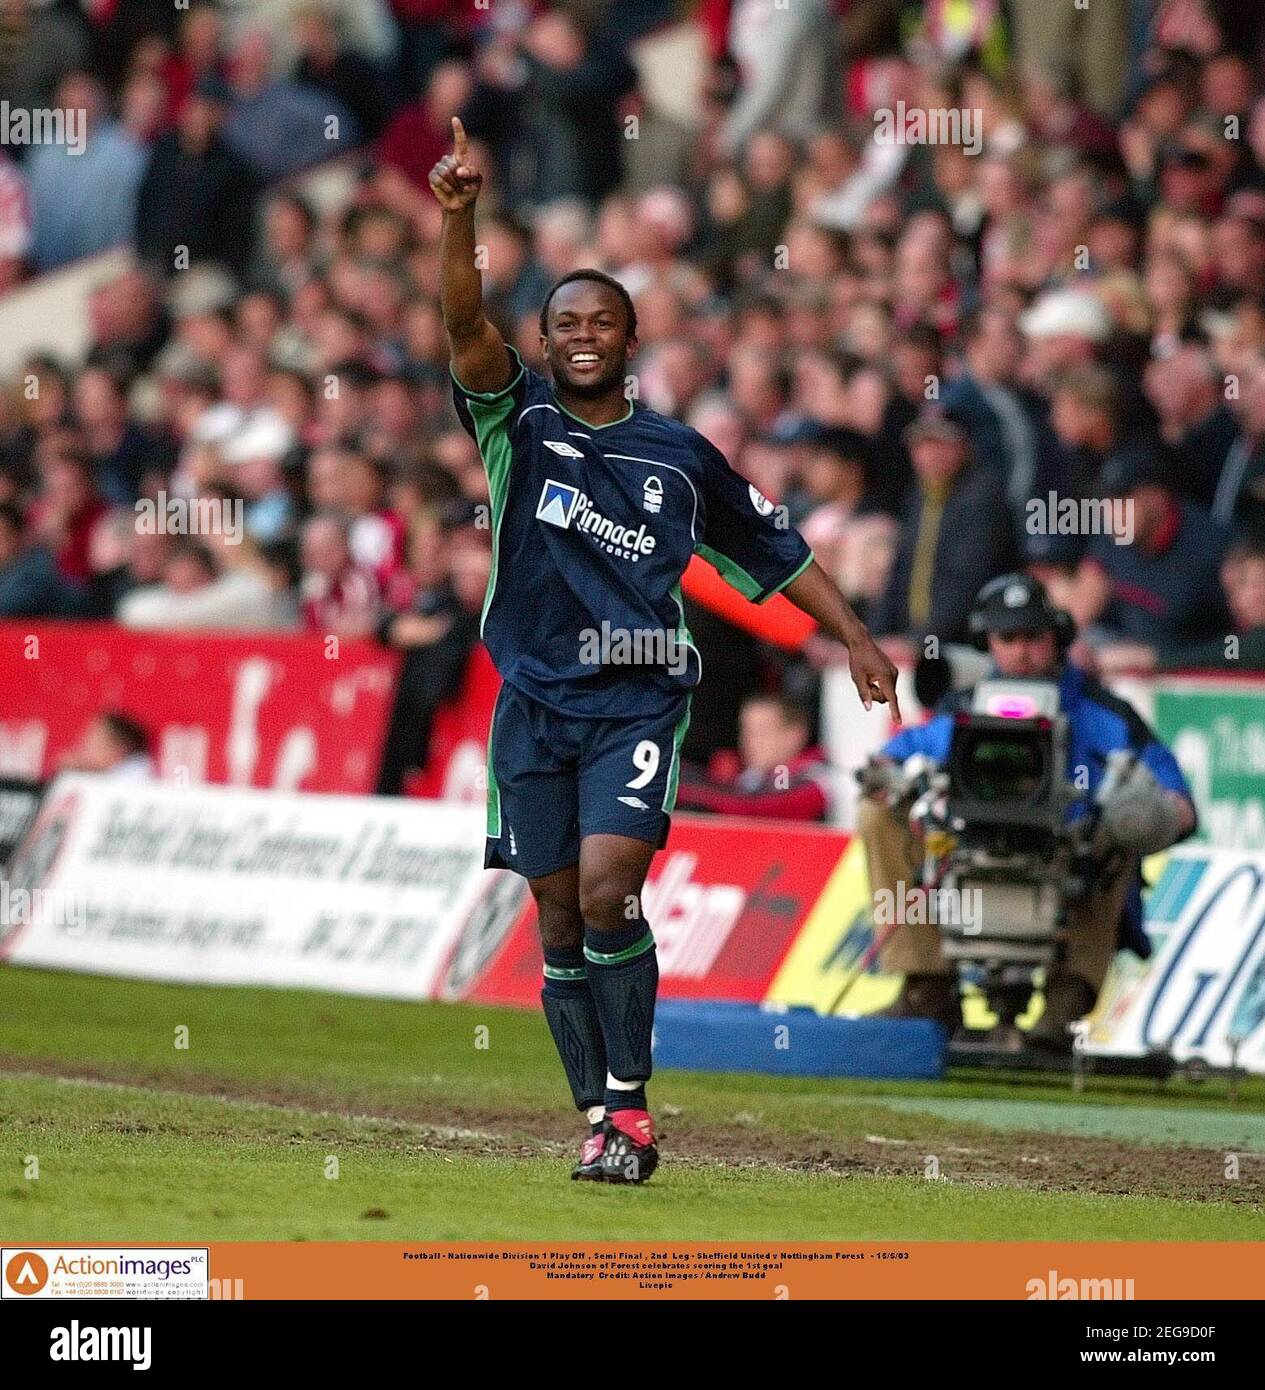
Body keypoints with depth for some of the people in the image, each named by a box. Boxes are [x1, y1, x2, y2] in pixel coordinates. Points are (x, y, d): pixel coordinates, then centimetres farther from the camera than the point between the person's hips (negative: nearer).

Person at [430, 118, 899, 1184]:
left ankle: (631, 1102, -10)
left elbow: (775, 549, 18)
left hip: (639, 700, -2)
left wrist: (857, 640, 12)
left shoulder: (680, 454, 8)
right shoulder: (518, 425, 6)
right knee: (560, 918, 2)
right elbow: (466, 325, -12)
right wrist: (458, 218, -28)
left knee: (608, 889, -19)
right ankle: (600, 1122, 10)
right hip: (535, 698, 2)